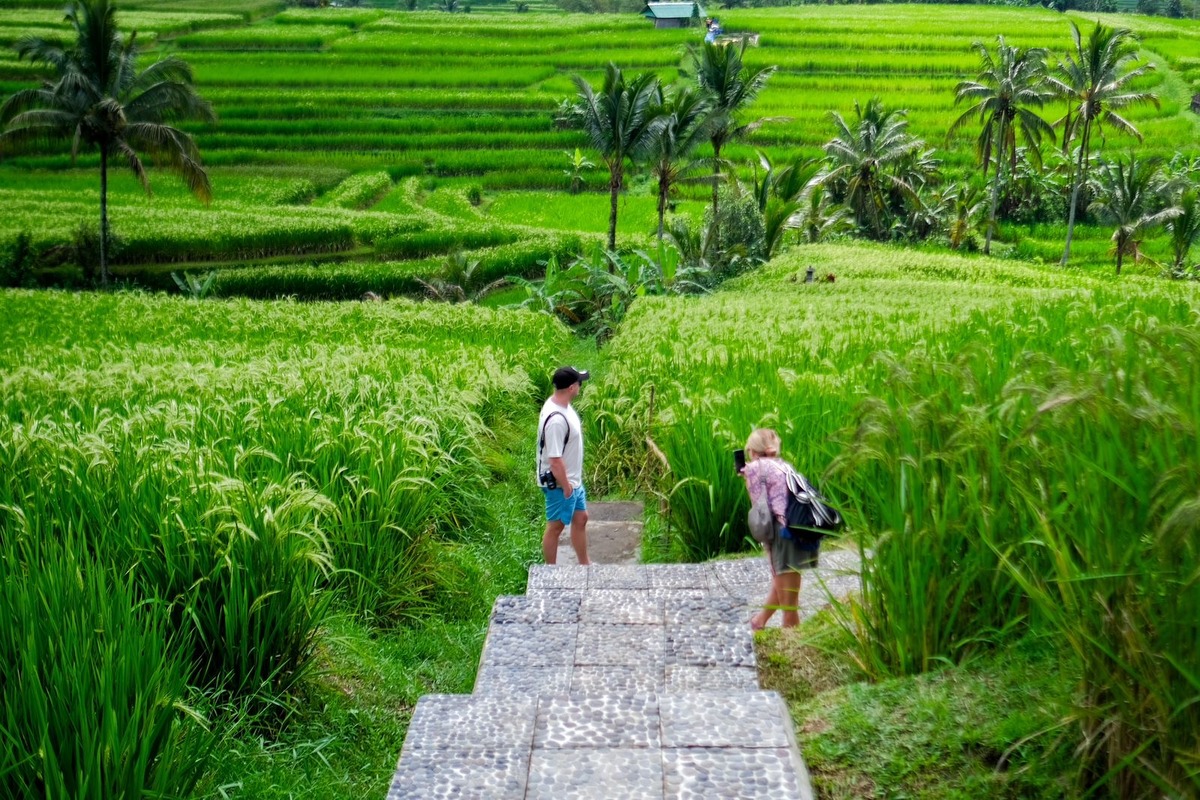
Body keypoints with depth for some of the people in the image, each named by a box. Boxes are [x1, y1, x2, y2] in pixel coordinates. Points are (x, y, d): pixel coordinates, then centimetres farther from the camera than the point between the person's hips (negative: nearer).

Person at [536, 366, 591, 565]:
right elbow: (555, 460, -30)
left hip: (573, 480, 10)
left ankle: (584, 564, 36)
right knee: (556, 527, 7)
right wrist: (565, 487, -20)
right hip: (560, 484, -10)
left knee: (580, 518, 21)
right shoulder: (556, 419, -32)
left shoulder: (560, 404, 0)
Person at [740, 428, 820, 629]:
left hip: (785, 531, -9)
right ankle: (759, 621, 50)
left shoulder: (755, 467, 2)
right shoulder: (785, 465, 23)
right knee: (781, 582, 30)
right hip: (805, 532, 9)